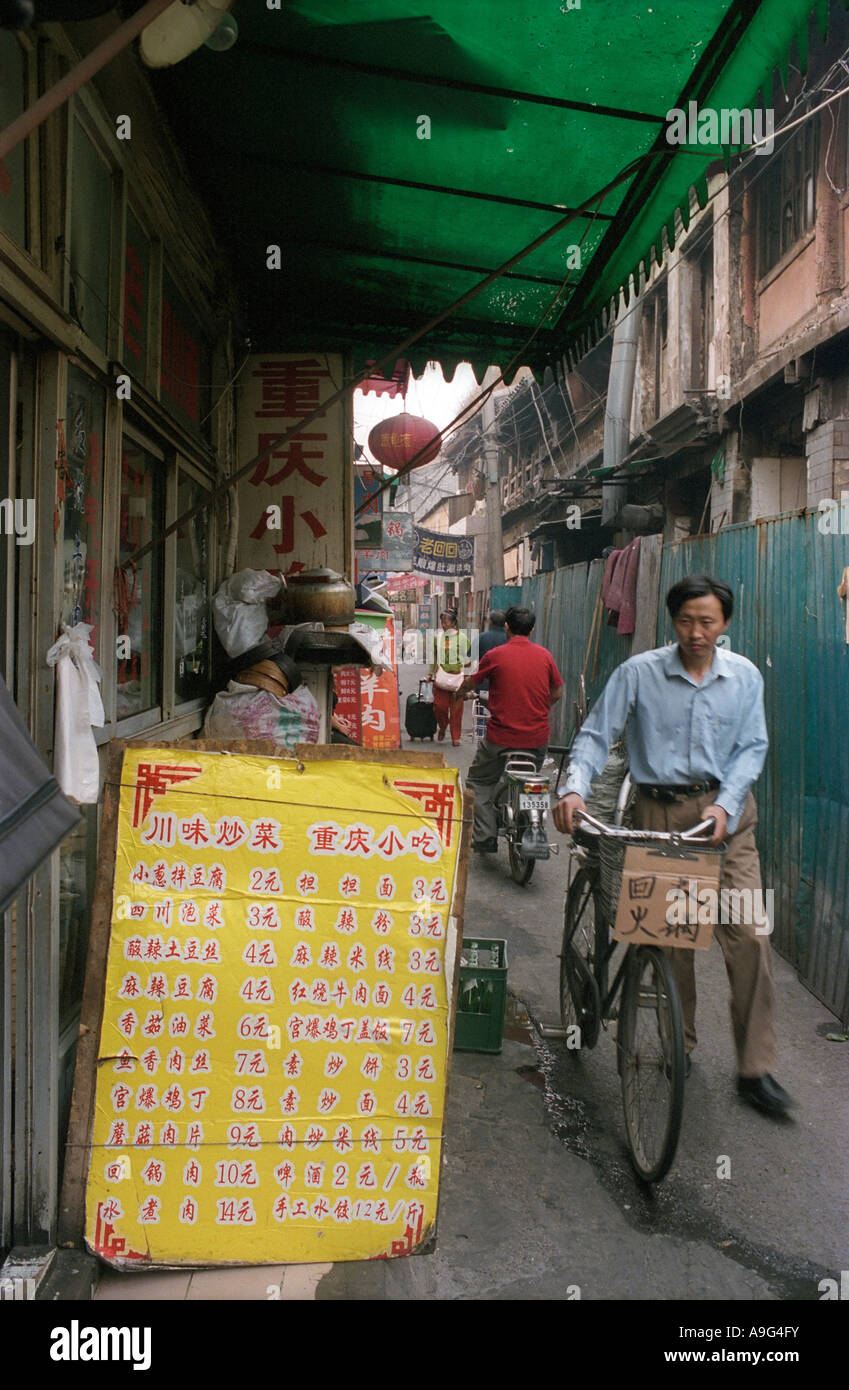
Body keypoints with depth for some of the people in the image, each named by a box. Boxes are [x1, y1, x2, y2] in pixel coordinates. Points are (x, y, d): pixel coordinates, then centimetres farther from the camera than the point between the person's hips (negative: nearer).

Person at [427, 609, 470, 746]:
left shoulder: (462, 637, -2)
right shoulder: (437, 637, 7)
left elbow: (467, 659, 2)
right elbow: (433, 657, 17)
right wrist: (430, 673, 15)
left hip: (457, 677, -2)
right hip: (441, 676, 2)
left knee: (456, 709, 0)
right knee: (439, 706, -2)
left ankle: (455, 737, 11)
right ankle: (442, 728, 26)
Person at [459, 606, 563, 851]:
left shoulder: (495, 655, -6)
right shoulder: (544, 655, 2)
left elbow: (470, 682, 10)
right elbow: (557, 692, 12)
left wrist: (463, 690, 33)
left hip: (501, 736, -3)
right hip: (538, 737, 3)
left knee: (480, 782, 14)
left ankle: (485, 836, 6)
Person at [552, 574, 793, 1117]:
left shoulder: (745, 676, 3)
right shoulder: (639, 672, -4)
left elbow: (752, 747, 3)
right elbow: (597, 734, -4)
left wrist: (724, 806, -12)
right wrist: (576, 788, -21)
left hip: (726, 812, 1)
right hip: (660, 813, -1)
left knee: (750, 934, -6)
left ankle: (756, 1069, 4)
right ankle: (679, 1046, 27)